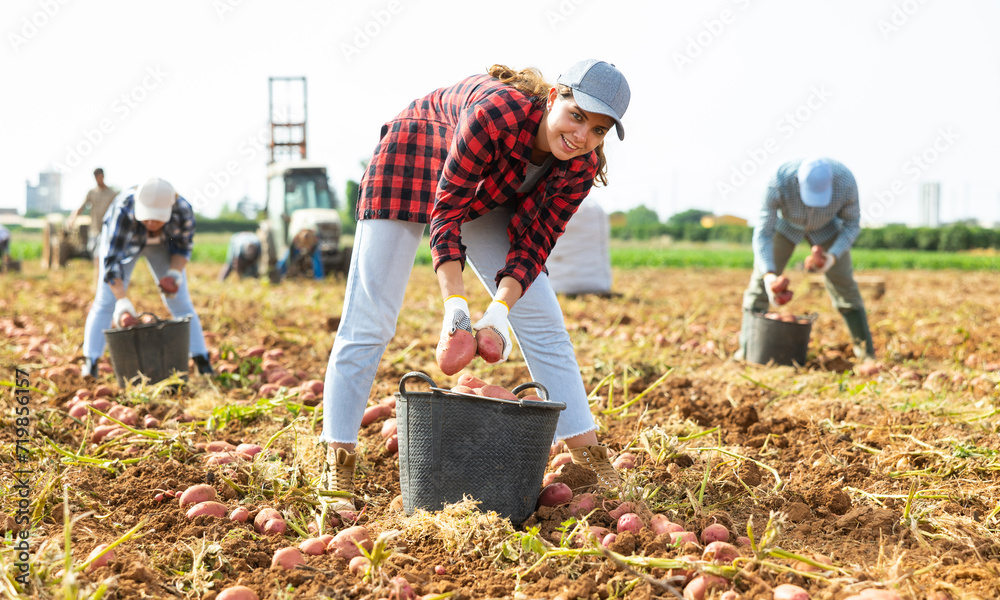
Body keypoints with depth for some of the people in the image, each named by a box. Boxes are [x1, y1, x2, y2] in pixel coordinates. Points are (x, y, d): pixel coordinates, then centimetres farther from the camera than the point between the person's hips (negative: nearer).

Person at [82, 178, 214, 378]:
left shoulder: (183, 211, -32)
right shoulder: (124, 211, -40)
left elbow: (183, 245, -14)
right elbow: (111, 260, -40)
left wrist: (175, 273, -29)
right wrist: (122, 300, -48)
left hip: (162, 244, 2)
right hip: (121, 241, -2)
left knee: (180, 302, -4)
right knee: (106, 301, -11)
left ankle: (202, 362, 0)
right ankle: (90, 364, -10)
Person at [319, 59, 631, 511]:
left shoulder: (580, 167, -21)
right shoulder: (497, 113, -39)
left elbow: (532, 244, -18)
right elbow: (446, 210, -34)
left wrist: (500, 307, -36)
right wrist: (454, 301, -43)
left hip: (487, 198, 5)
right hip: (411, 167, -5)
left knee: (541, 318, -1)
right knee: (369, 319, -9)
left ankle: (586, 450, 6)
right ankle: (338, 461, -3)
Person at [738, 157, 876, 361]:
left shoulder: (845, 182, -38)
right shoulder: (779, 183, -43)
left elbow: (852, 223, -19)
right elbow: (762, 233, -36)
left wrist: (833, 256, -35)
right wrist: (768, 274, -50)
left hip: (825, 225, 1)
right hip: (786, 221, -1)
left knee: (843, 284, -3)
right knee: (761, 282, -7)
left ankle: (865, 352, 8)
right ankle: (748, 348, 5)